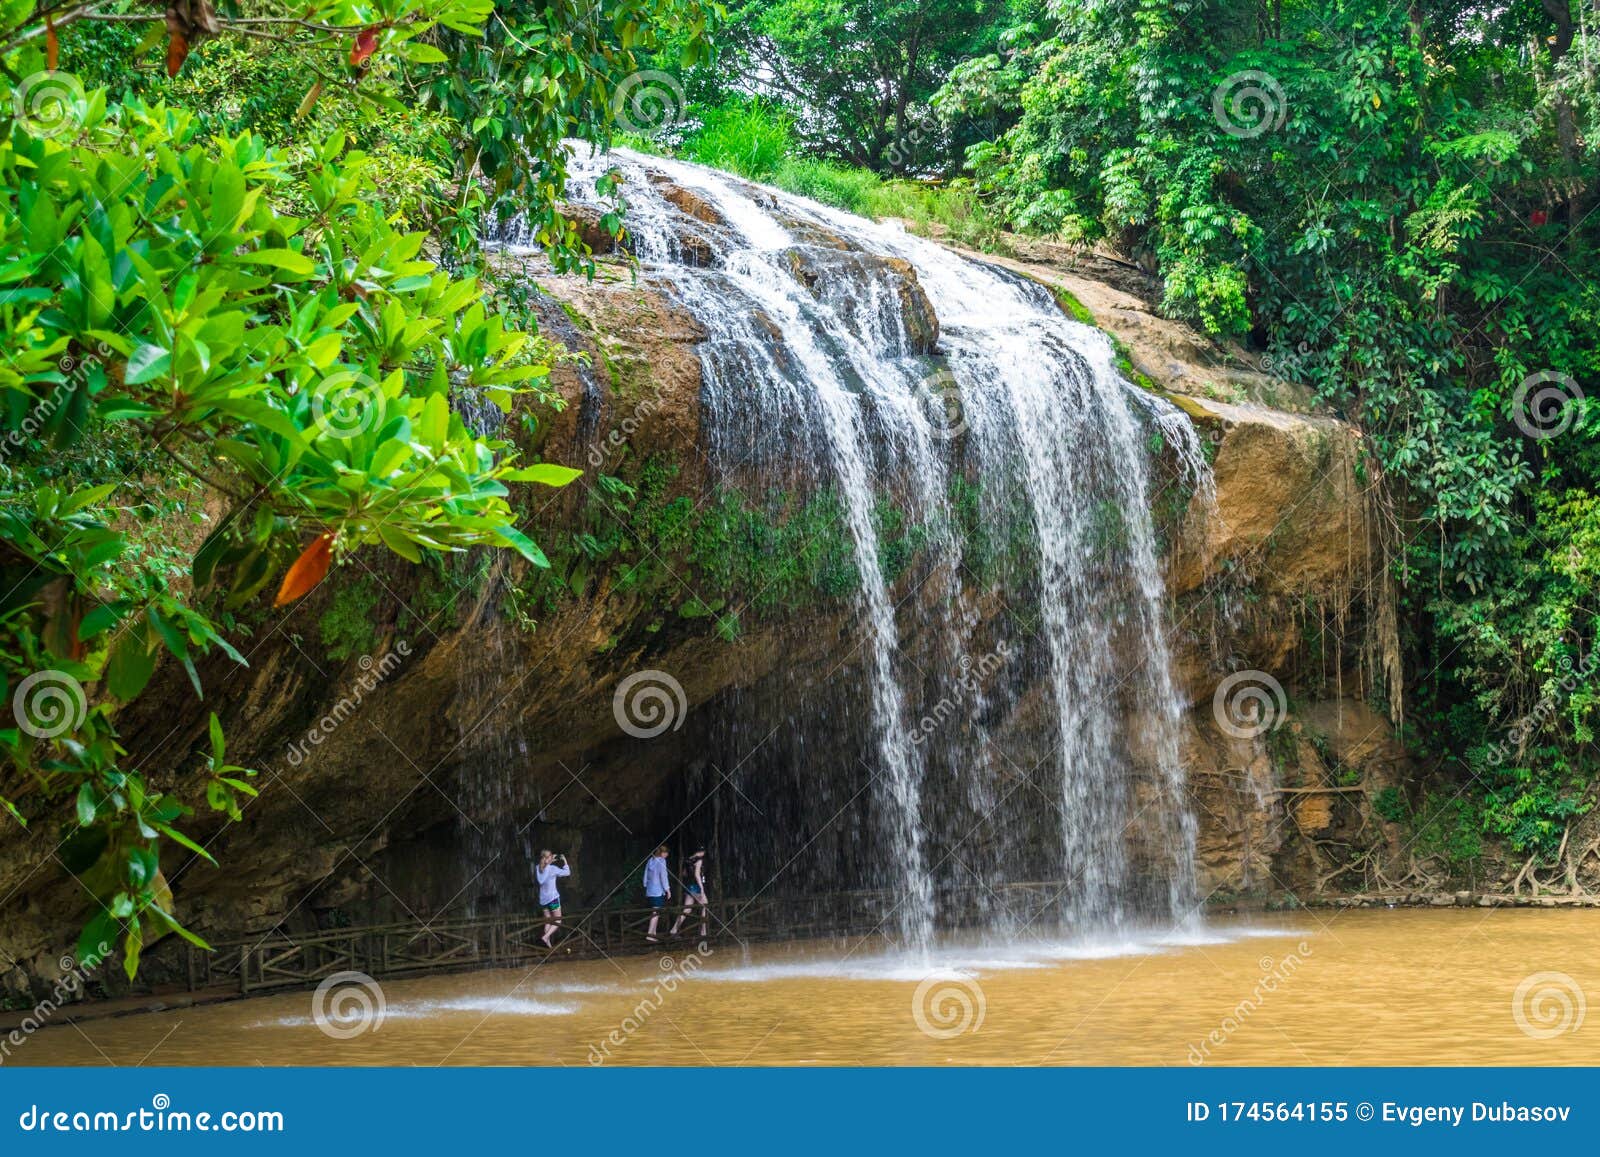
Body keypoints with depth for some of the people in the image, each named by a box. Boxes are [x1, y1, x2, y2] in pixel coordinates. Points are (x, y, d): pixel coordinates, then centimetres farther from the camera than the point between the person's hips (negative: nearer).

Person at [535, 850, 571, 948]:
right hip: (553, 898, -6)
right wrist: (564, 861, 9)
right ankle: (545, 937, -17)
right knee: (558, 921, 2)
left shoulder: (538, 869, 2)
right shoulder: (552, 868, -13)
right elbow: (567, 872, -3)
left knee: (548, 922, 15)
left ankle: (548, 943, 12)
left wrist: (551, 862, 20)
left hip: (543, 899, 6)